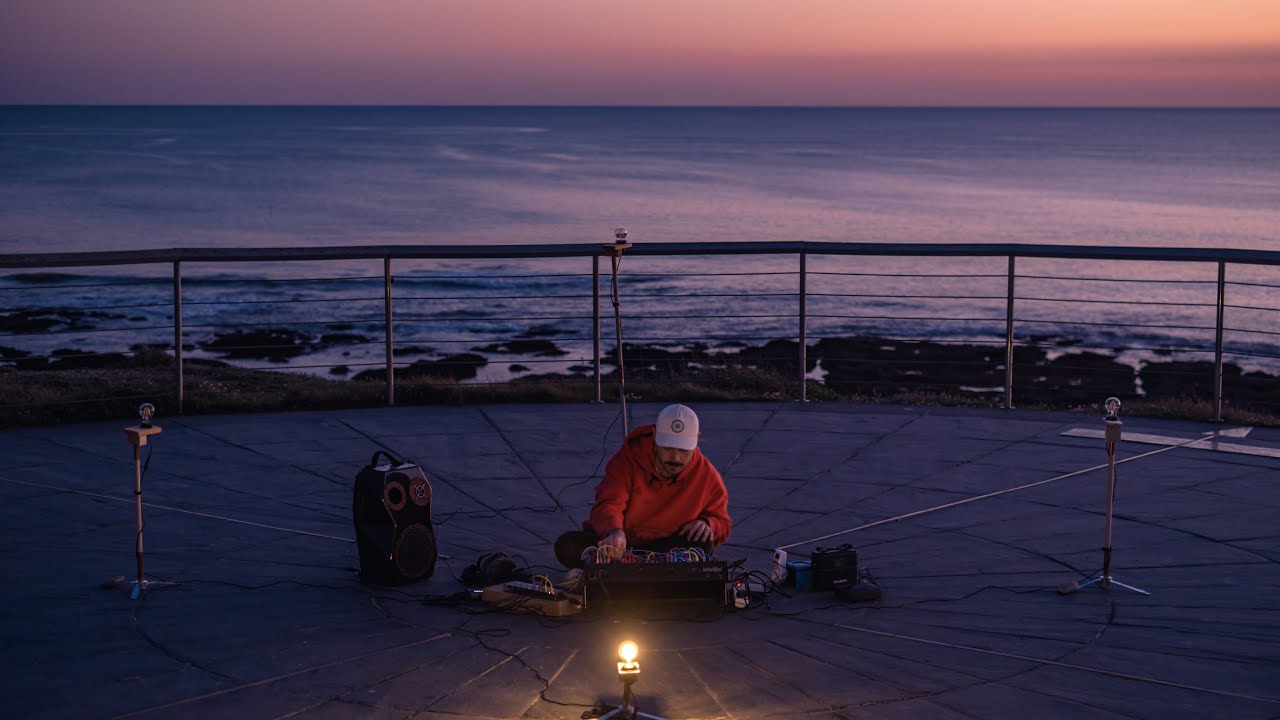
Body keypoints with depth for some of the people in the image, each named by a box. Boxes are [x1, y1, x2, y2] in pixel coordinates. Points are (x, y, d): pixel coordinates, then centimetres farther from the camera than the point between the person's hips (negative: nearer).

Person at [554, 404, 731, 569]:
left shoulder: (707, 475, -8)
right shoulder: (628, 459, -14)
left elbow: (721, 523, 5)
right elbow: (608, 504, -26)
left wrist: (707, 524, -21)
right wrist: (614, 532, -50)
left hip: (666, 546, 1)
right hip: (621, 542, -1)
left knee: (703, 546, -33)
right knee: (567, 546, -29)